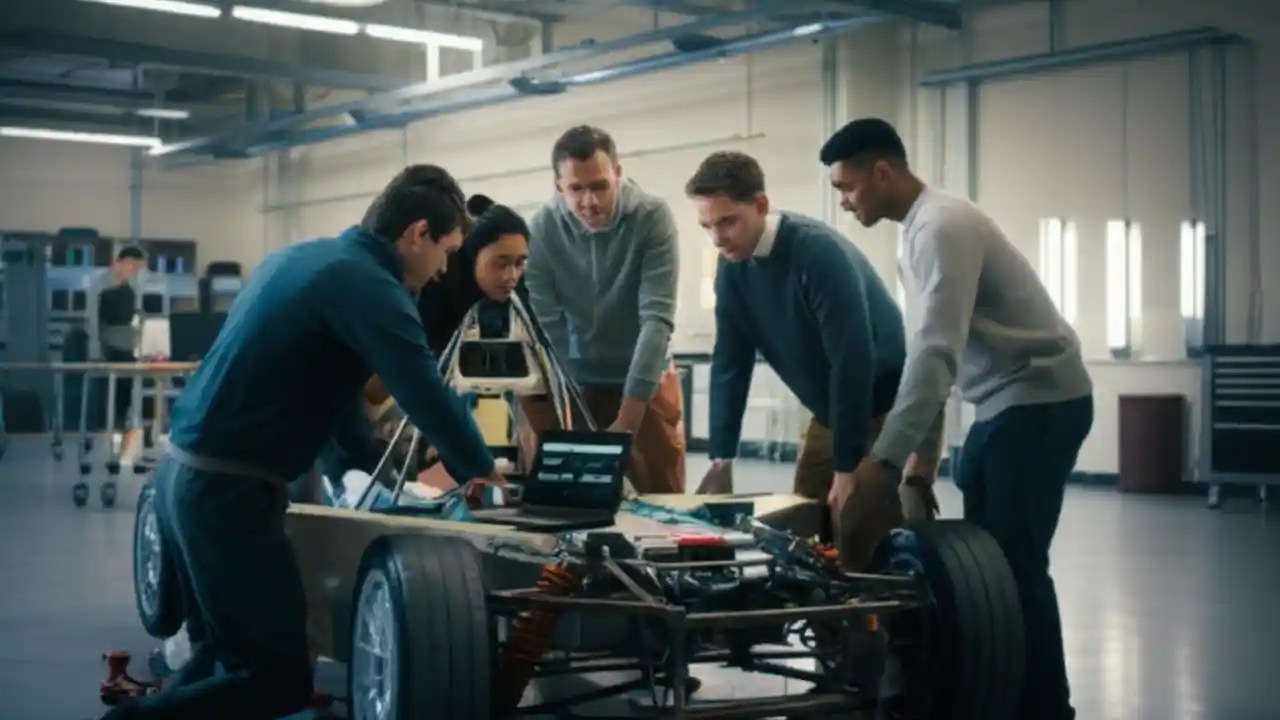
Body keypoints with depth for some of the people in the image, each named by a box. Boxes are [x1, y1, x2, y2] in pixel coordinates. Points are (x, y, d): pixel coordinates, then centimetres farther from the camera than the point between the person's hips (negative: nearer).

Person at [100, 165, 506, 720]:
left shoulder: (295, 257, 15)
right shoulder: (366, 284, -13)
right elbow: (426, 394, -18)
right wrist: (483, 472, -1)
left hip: (182, 473, 10)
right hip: (227, 491, -10)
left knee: (222, 653, 21)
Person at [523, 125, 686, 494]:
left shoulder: (652, 217, -19)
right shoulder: (541, 229, -15)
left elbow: (656, 319, -23)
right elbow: (542, 328, -14)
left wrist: (627, 419, -29)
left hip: (645, 380, -1)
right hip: (573, 381, 1)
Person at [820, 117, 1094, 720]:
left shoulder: (942, 226, -20)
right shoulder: (921, 227, 11)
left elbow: (936, 353, -29)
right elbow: (934, 347, 15)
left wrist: (882, 459, -33)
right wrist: (916, 446, 13)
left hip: (1040, 400, -10)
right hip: (1006, 401, 10)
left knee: (1015, 563, -9)